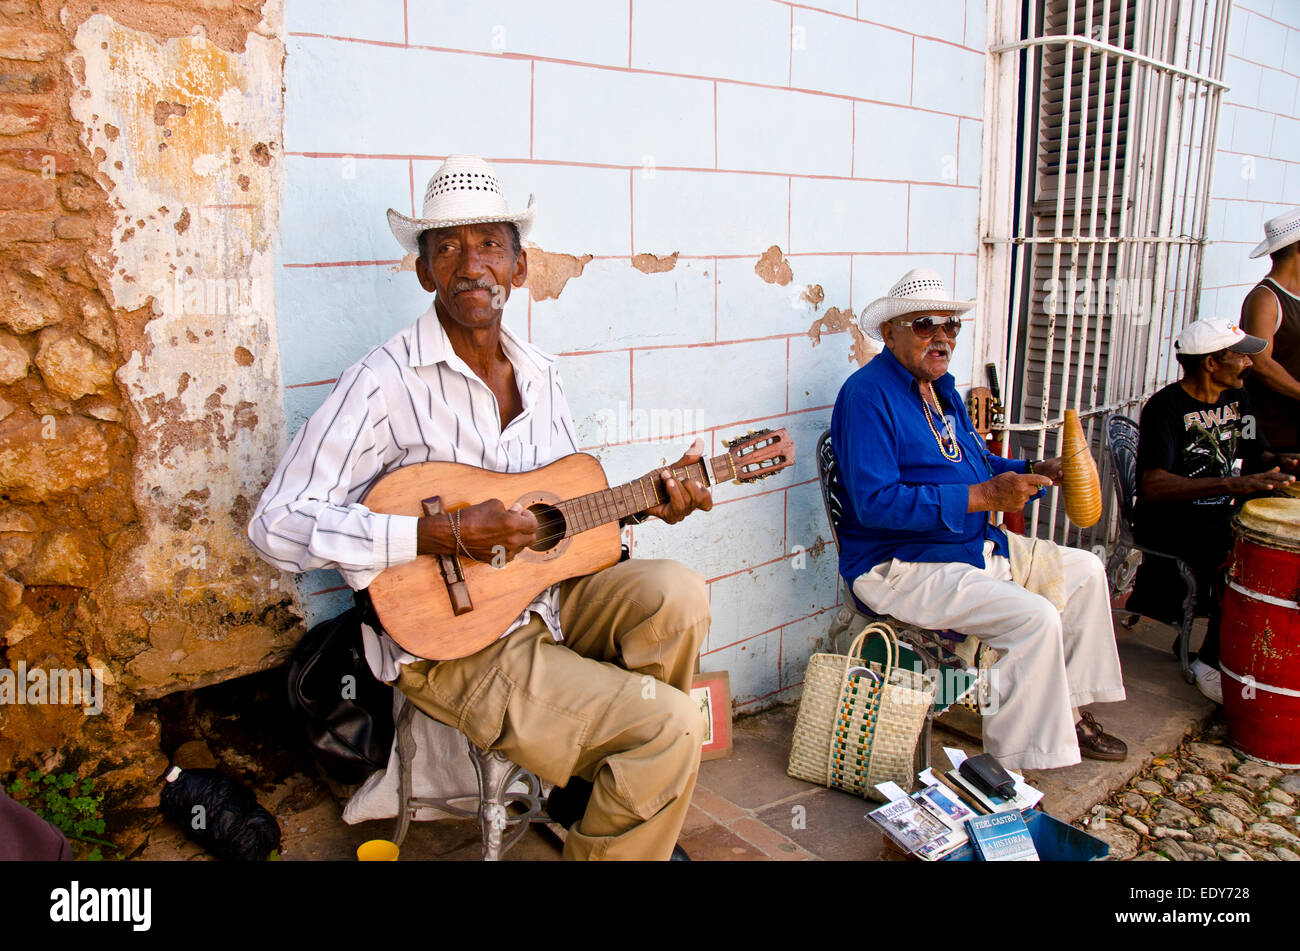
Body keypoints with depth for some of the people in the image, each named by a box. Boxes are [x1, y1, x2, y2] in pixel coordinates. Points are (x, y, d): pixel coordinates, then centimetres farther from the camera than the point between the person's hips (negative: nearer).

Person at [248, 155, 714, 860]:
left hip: (545, 597, 7)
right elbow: (276, 525, -22)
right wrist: (445, 535, -28)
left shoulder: (538, 372, 7)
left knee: (676, 596, -17)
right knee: (669, 725, -18)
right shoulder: (386, 382, -16)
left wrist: (643, 501, -2)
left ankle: (596, 785, 6)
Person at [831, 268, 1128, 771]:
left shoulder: (941, 389, 14)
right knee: (1035, 618, -24)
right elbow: (875, 503, -27)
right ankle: (1018, 762, -7)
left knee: (1084, 573, 14)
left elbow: (977, 461, 23)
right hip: (900, 567, -10)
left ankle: (1068, 713, 23)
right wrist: (982, 496, -29)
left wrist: (1033, 472, 2)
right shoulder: (868, 394, -18)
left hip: (977, 546, 10)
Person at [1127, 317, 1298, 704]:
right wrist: (1231, 484, -34)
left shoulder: (1237, 399, 11)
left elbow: (1255, 455, 22)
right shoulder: (1166, 407, -14)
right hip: (1170, 523, -8)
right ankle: (1211, 665, -11)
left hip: (1221, 517, 8)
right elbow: (1153, 487, -25)